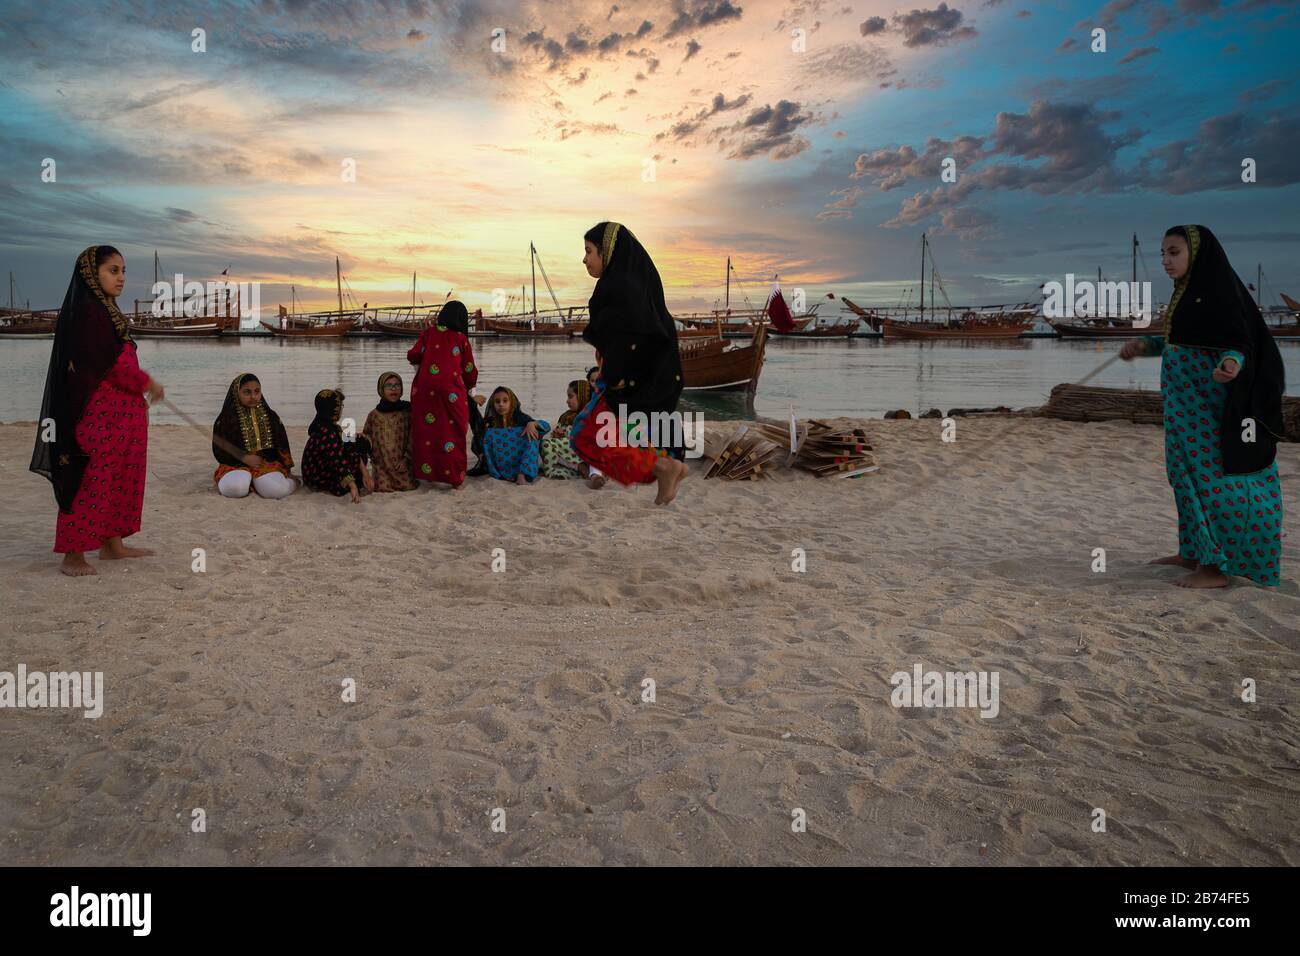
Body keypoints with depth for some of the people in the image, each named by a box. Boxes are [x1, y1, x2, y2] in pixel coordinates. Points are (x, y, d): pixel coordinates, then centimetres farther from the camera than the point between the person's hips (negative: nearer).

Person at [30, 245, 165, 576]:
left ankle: (112, 544, 23)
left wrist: (140, 392, 9)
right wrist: (146, 384, -9)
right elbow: (110, 363, -19)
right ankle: (72, 555, 0)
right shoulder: (87, 310, -14)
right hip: (101, 413, -10)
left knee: (121, 479, 14)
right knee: (92, 481, -6)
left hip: (121, 412, 10)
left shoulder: (106, 310, 17)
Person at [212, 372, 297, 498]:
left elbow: (281, 447, 15)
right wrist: (244, 458, -12)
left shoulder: (271, 417, 12)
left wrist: (286, 469, 4)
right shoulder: (225, 420, 5)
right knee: (234, 488, -35)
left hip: (268, 463, 0)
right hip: (236, 465, 0)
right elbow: (219, 450, 2)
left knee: (276, 490, -33)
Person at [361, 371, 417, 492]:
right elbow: (367, 435, 14)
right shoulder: (374, 414, 7)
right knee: (382, 487, -15)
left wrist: (406, 459, -8)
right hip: (382, 465, 1)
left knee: (409, 486, -16)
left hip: (402, 464, -1)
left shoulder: (407, 412, 1)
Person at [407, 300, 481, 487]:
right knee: (453, 432, 5)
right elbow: (469, 370, 11)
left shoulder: (429, 332, 11)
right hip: (451, 390, -1)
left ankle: (425, 471, 12)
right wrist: (469, 388, 29)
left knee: (425, 429, 10)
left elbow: (413, 356, 2)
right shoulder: (461, 338, 8)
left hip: (424, 388, 2)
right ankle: (455, 478, 7)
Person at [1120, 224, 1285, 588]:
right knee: (1188, 476, 14)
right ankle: (1194, 553, 25)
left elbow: (1240, 344, -17)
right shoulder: (1188, 292, 10)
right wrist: (1145, 345, 14)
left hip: (1208, 405, -9)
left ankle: (1218, 566, 1)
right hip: (1185, 403, 9)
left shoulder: (1220, 291, -15)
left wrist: (1230, 365, -38)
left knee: (1212, 478, -5)